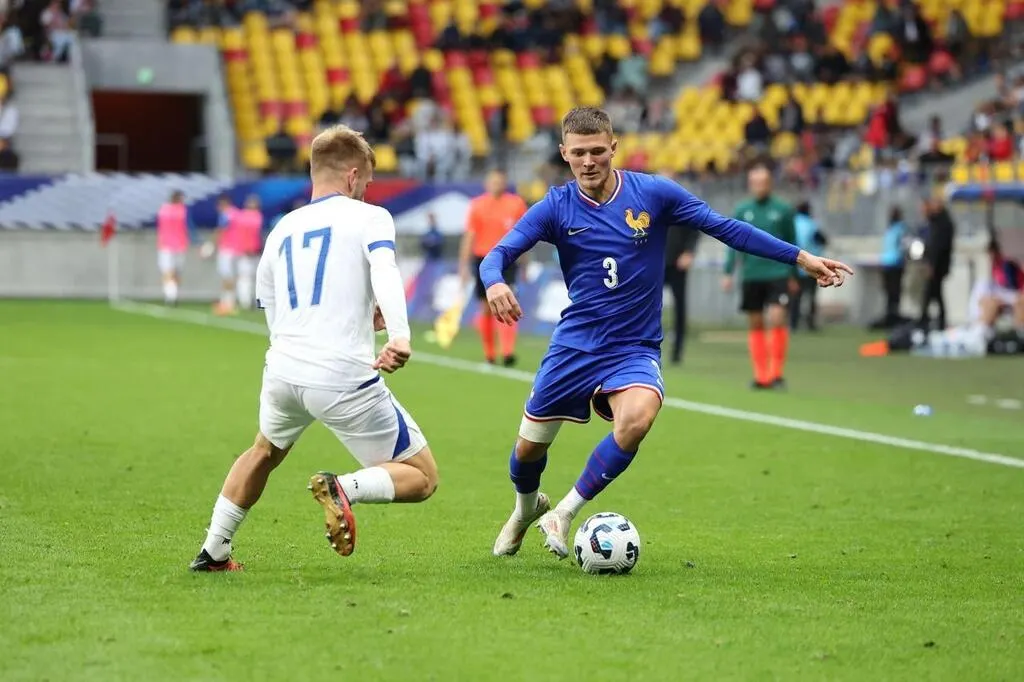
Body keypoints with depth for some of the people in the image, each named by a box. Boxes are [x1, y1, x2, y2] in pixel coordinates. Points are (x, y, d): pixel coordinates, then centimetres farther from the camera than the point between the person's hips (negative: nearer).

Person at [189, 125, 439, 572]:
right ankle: (343, 490, -21)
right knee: (422, 478, 6)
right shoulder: (368, 217, 3)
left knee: (264, 451, 36)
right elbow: (385, 272, -19)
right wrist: (400, 336, -34)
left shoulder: (282, 230, 20)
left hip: (283, 371, 6)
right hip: (343, 379, -6)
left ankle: (212, 552, 35)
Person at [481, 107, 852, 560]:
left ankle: (565, 513, -15)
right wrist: (495, 283, -37)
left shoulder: (652, 193, -6)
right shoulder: (556, 207, -5)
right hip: (573, 347, 1)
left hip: (634, 349, -1)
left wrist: (801, 258, -3)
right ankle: (526, 508, 45)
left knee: (636, 419, -32)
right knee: (529, 447, 7)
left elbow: (724, 228, -1)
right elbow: (498, 254, -11)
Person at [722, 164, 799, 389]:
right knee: (755, 324, 5)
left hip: (778, 274, -2)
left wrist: (793, 275, 11)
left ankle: (776, 372, -6)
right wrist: (728, 273, 0)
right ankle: (761, 375, 11)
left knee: (777, 318, -15)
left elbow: (792, 243, 9)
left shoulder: (783, 210, 2)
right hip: (751, 276, 2)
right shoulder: (742, 210, 6)